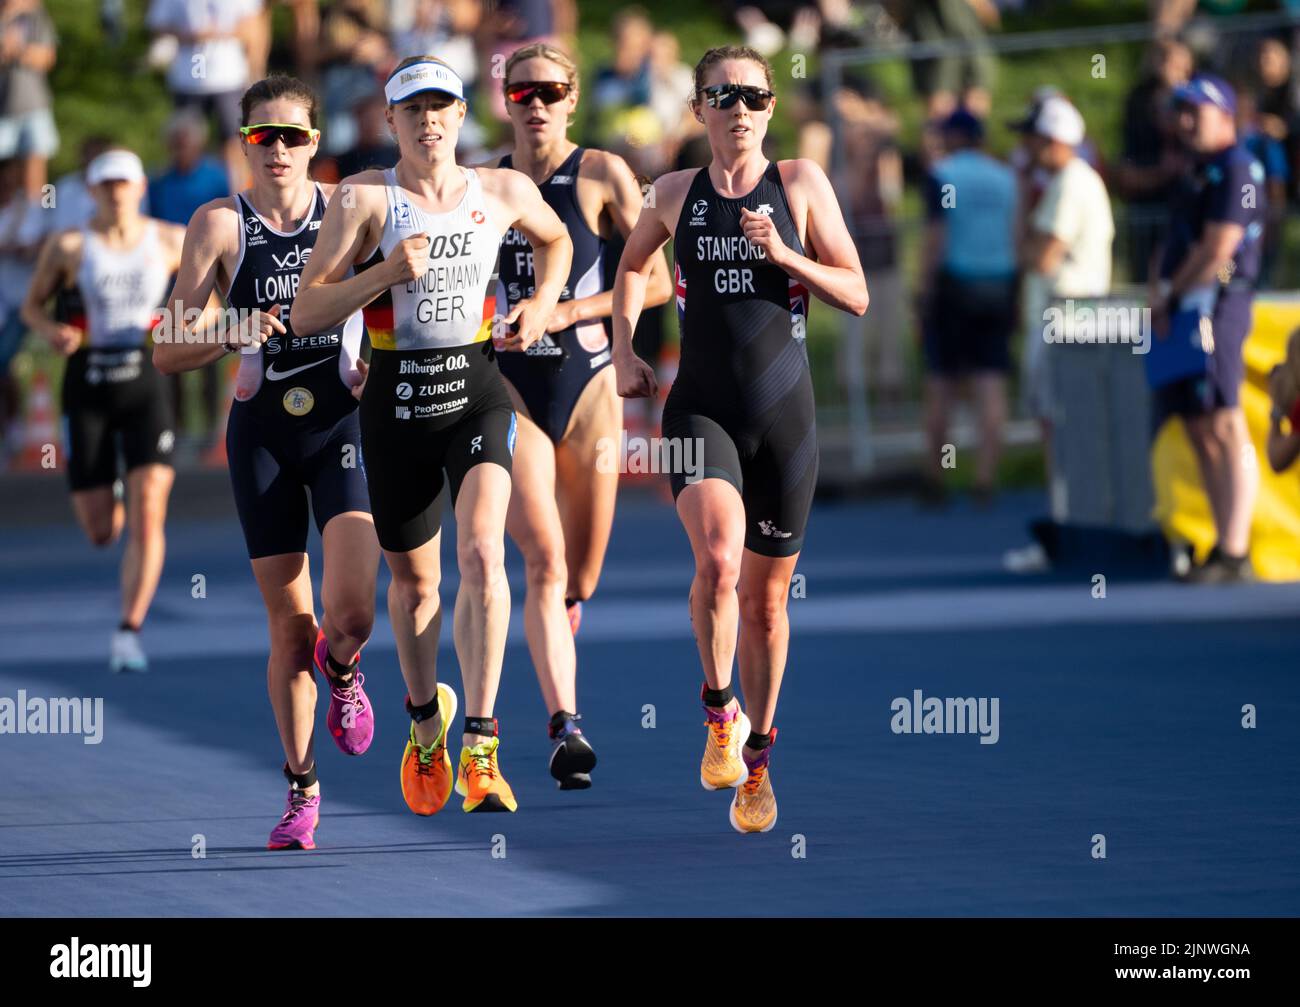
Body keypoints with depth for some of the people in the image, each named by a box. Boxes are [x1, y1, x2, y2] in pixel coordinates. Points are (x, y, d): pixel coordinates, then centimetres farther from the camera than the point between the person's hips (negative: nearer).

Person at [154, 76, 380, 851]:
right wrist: (234, 335, -21)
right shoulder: (221, 223, -2)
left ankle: (342, 669, 21)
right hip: (263, 430, 0)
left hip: (345, 421, 0)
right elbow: (169, 352, -4)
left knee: (351, 612, -16)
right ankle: (301, 789, 17)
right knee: (289, 624, 2)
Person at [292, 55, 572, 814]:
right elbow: (306, 314, -7)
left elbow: (556, 239, 28)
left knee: (482, 553, -22)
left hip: (477, 389, 0)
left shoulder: (505, 193, 4)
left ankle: (480, 746, -23)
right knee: (414, 579, 12)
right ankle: (426, 719, 40)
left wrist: (543, 303, 9)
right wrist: (385, 272, -20)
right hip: (397, 399, 0)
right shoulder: (366, 198, -4)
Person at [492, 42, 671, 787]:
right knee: (545, 560, -15)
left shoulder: (603, 175, -1)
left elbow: (657, 281, -3)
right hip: (511, 387, 0)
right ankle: (566, 725, -23)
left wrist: (569, 312, -13)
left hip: (587, 382, 0)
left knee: (584, 573, 6)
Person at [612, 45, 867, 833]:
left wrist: (785, 255, -15)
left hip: (784, 414, 0)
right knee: (719, 560, -26)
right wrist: (624, 352, 15)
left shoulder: (801, 184, 1)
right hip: (701, 410, 0)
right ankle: (721, 711, -6)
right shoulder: (676, 195, 6)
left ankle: (757, 754, 25)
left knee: (767, 598, 9)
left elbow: (857, 296, -1)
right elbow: (633, 266, 27)